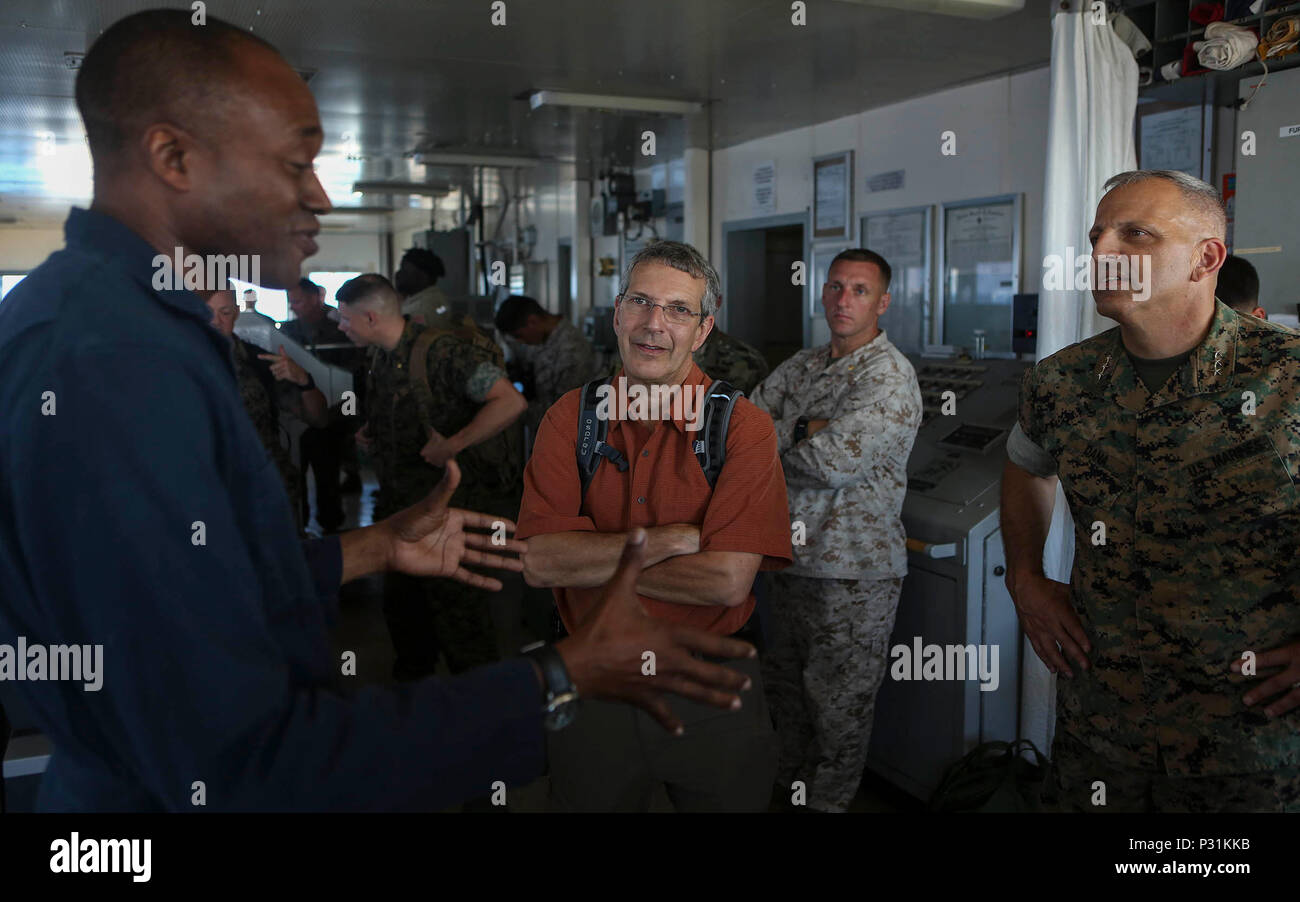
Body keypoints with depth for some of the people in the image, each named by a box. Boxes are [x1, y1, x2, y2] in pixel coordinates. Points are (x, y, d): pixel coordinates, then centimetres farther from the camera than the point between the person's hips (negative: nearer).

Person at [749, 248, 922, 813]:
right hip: (792, 558, 8)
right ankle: (788, 785, 42)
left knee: (838, 706, 7)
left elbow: (834, 461, -26)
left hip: (852, 573, -7)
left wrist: (777, 440, -9)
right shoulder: (802, 366, 9)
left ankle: (828, 803, 27)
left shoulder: (890, 377, -16)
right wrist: (803, 430, -11)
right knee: (783, 684, 22)